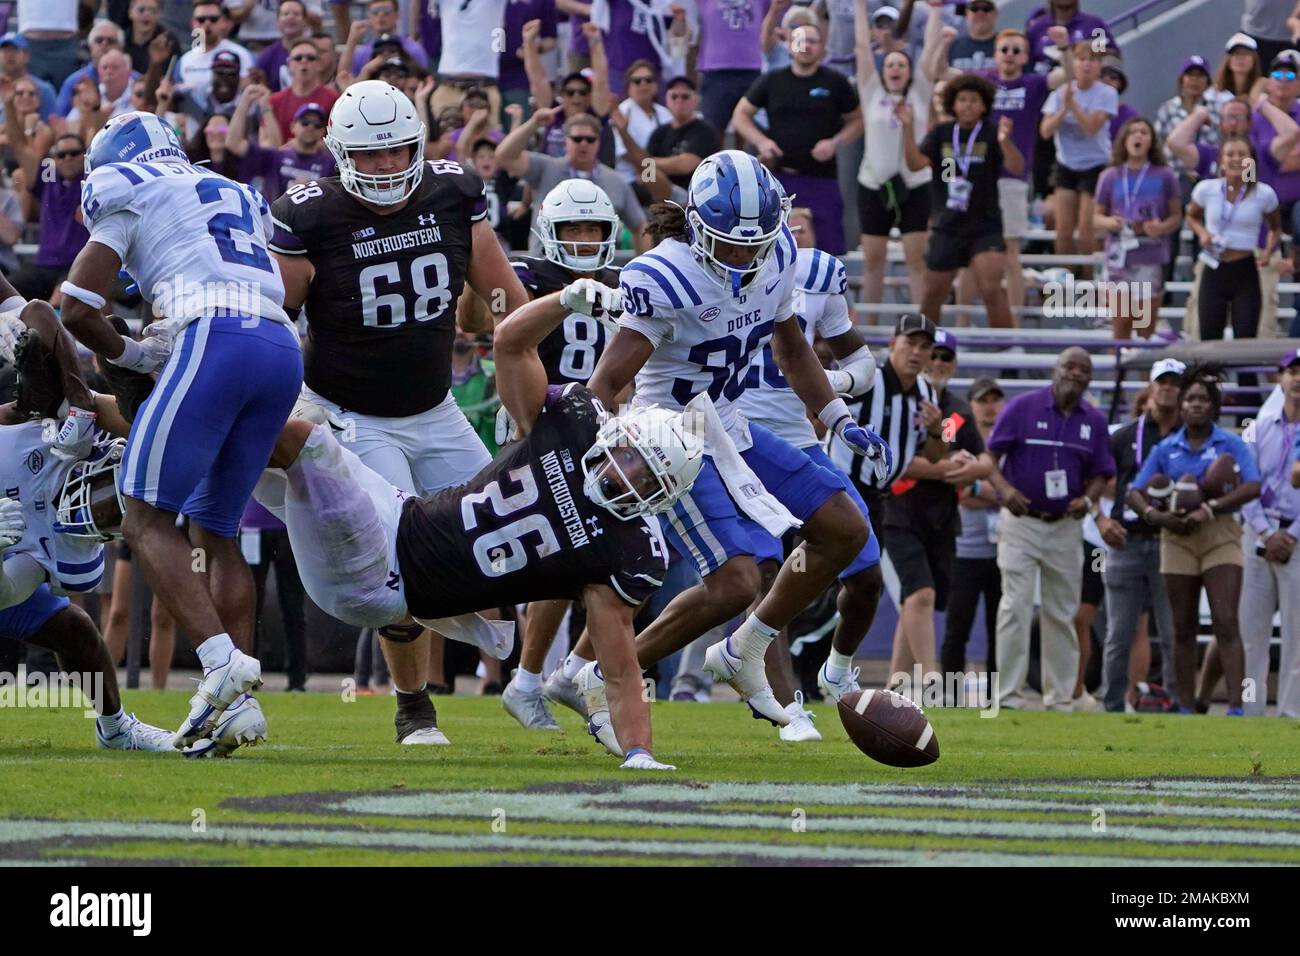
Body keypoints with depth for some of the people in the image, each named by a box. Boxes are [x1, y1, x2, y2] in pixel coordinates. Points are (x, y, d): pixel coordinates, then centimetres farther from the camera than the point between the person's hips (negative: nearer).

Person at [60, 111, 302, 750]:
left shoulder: (128, 195, 13)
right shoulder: (240, 200, 33)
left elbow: (76, 308, 6)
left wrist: (128, 355, 24)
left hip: (215, 339, -7)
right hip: (284, 351, 7)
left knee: (148, 521, -3)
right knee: (215, 530, 14)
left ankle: (221, 658, -24)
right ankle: (239, 701, 4)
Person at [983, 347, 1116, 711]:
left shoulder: (1094, 421, 6)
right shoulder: (1022, 407, -5)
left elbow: (1100, 474, 11)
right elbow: (990, 456, -4)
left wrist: (1088, 499, -11)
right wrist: (1004, 488, -22)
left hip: (1065, 526, 4)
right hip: (1021, 521, -4)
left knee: (1062, 613, 9)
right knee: (1015, 607, -11)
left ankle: (1060, 696, 16)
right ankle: (1009, 695, -9)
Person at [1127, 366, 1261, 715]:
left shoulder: (1230, 445, 1)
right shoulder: (1166, 449, 10)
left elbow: (1252, 487, -12)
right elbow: (1135, 492, 9)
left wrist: (1209, 509, -22)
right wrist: (1156, 515, -12)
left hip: (1220, 534, -3)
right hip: (1178, 538, 3)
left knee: (1226, 624, -12)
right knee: (1183, 629, 6)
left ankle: (1235, 707, -17)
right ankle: (1186, 706, 12)